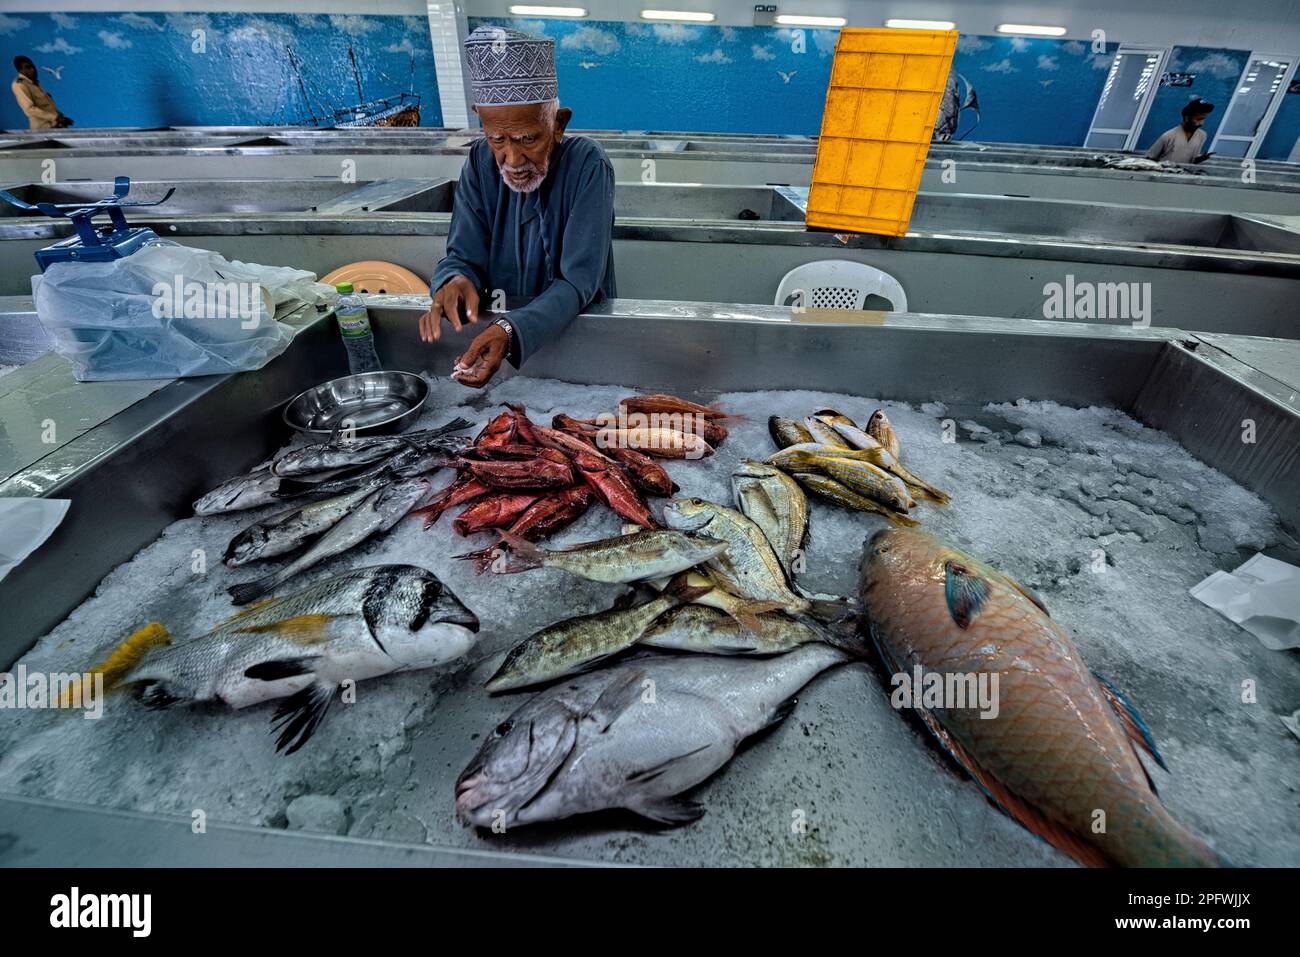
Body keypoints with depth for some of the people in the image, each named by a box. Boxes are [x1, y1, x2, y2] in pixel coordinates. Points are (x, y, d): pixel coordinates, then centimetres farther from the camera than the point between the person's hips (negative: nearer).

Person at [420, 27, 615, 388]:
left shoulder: (587, 165, -16)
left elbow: (578, 282, -23)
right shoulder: (481, 162, -3)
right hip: (501, 324, 4)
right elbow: (463, 258, -3)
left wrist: (512, 331, -39)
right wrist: (455, 281, -29)